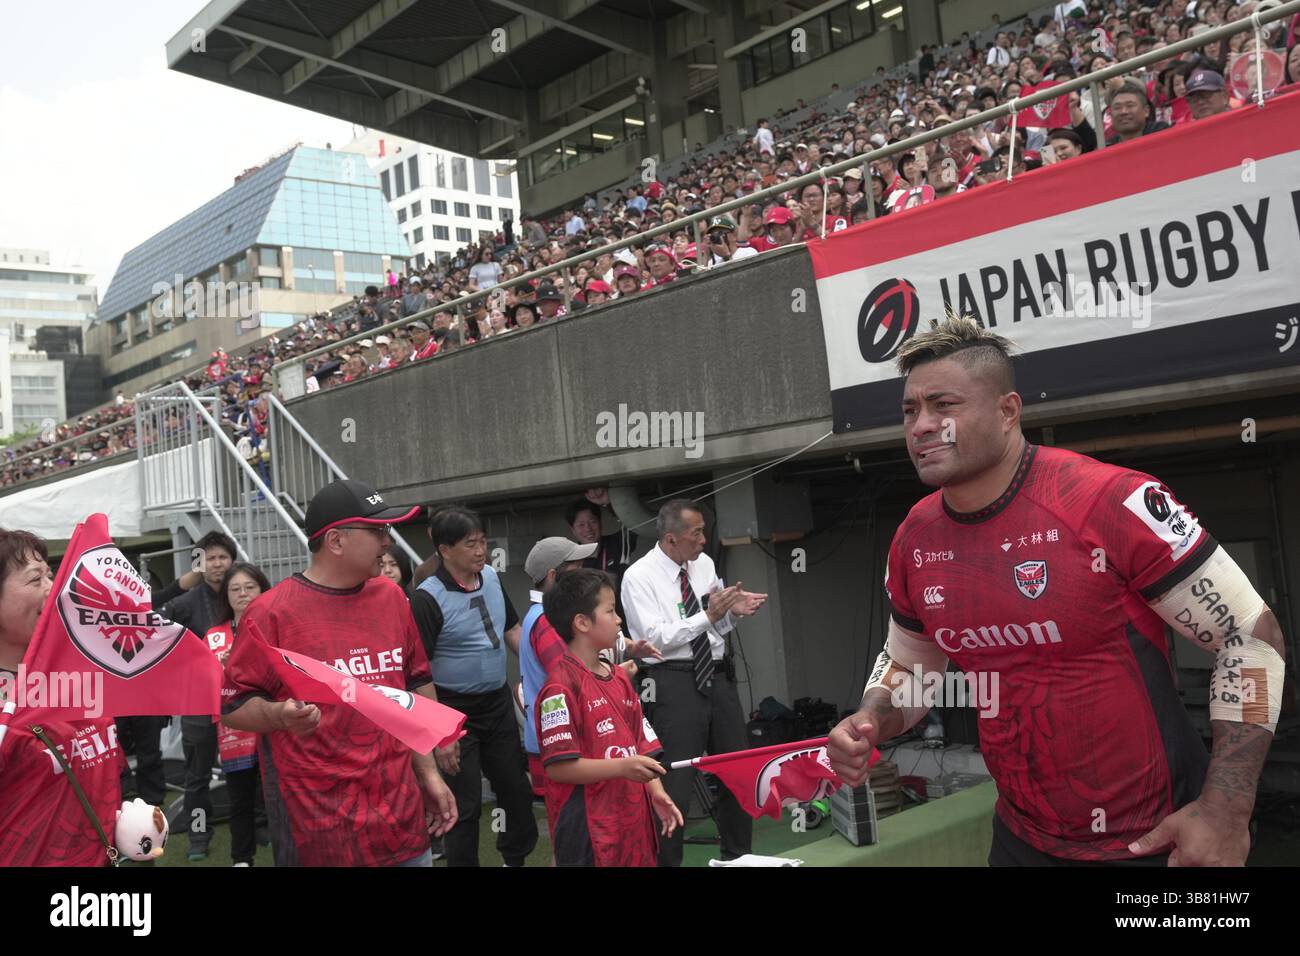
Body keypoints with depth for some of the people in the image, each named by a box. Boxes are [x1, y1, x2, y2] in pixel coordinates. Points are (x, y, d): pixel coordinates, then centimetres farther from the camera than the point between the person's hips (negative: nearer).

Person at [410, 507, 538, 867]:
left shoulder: (491, 576, 1)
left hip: (499, 703, 6)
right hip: (455, 711, -6)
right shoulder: (428, 597, -19)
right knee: (465, 804, 3)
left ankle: (517, 858, 37)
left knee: (516, 788, 16)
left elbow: (512, 631, 15)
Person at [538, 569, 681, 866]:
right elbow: (558, 766, -18)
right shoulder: (562, 685, -15)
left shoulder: (620, 678, 11)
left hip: (633, 819, 8)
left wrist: (657, 793, 0)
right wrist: (621, 767, -24)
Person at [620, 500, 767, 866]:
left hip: (719, 676, 6)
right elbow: (655, 638, -17)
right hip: (676, 682, -6)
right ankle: (665, 860, 13)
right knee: (676, 781, -3)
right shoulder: (638, 576, -10)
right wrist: (708, 615, -20)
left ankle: (738, 854, 31)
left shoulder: (705, 564, 8)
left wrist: (733, 608, -7)